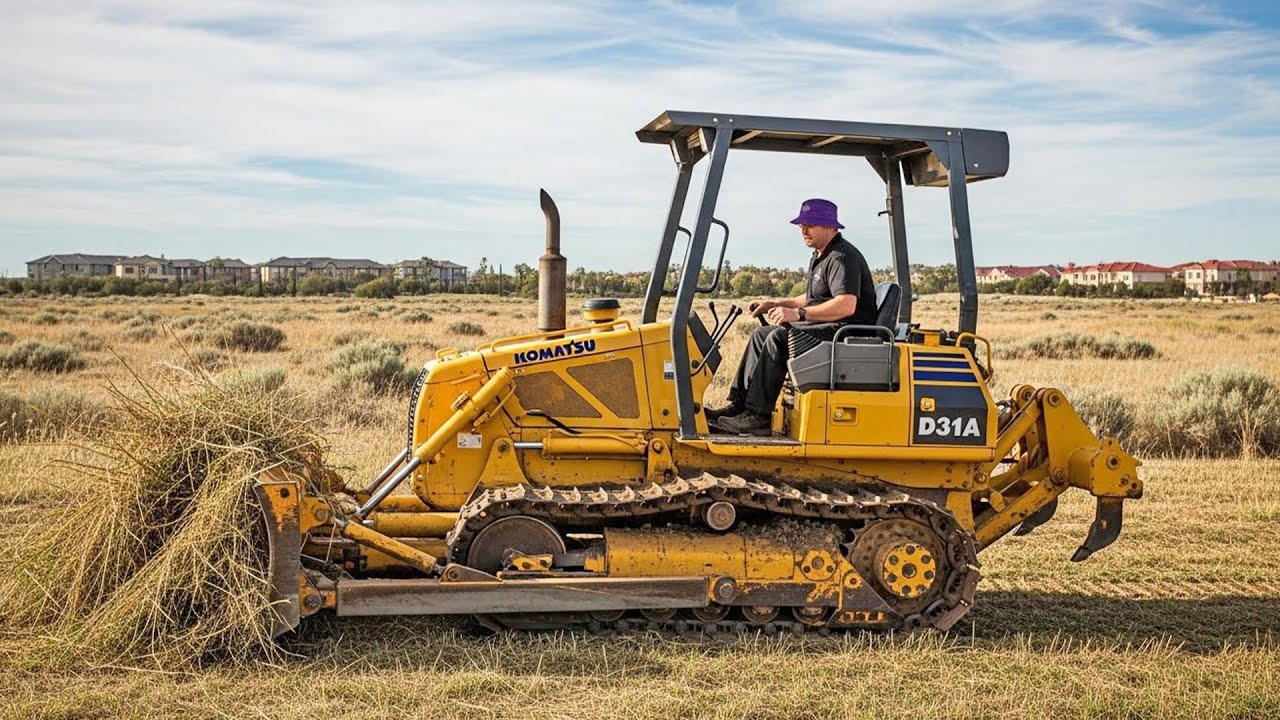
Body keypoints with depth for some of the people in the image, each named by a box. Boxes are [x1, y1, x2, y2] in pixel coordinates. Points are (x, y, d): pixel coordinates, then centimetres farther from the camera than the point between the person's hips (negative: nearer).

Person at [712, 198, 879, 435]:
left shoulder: (843, 257, -15)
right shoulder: (820, 257, 19)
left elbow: (846, 305, -30)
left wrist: (799, 314, -32)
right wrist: (775, 304, 20)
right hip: (826, 328, 11)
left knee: (779, 338, -26)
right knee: (761, 334, 8)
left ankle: (758, 416, -26)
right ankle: (739, 404, 4)